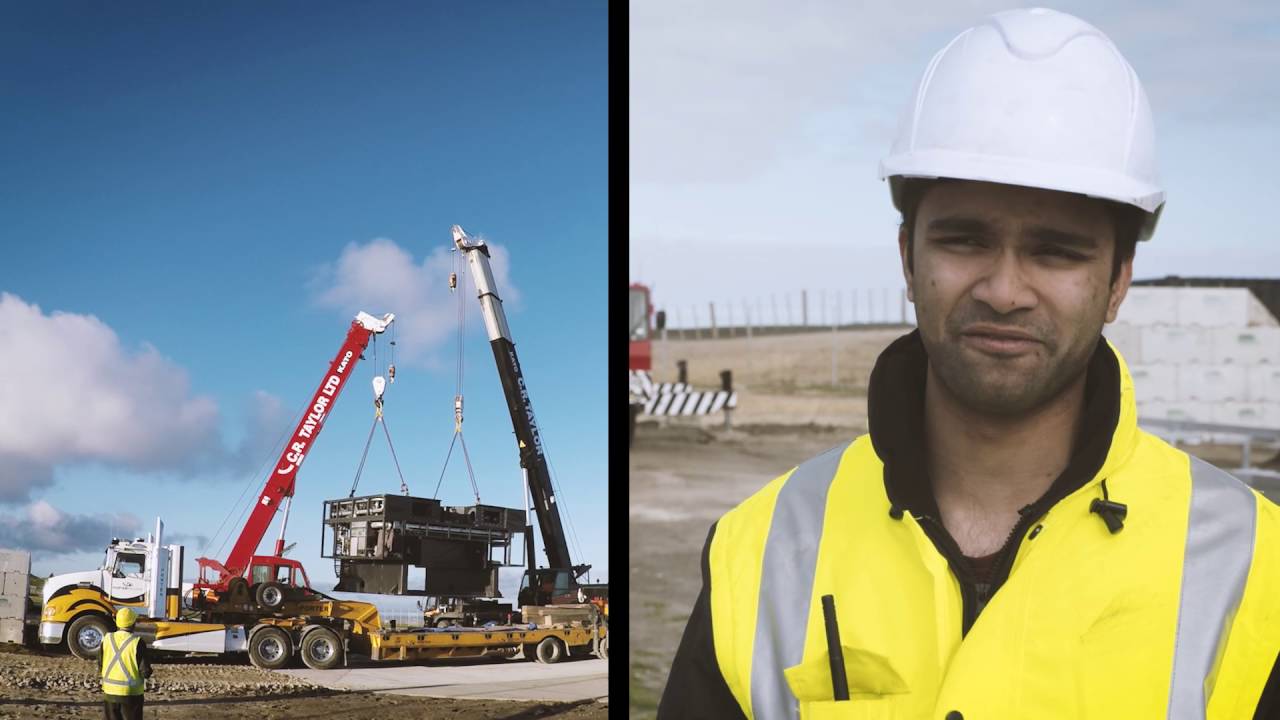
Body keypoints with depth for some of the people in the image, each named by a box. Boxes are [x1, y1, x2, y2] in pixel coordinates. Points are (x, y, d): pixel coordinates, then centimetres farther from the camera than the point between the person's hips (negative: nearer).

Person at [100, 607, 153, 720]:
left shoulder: (107, 639, -2)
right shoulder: (137, 642, -15)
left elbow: (101, 667, 5)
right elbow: (146, 671, -15)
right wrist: (147, 672, 8)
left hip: (109, 691, 4)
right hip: (131, 693, -4)